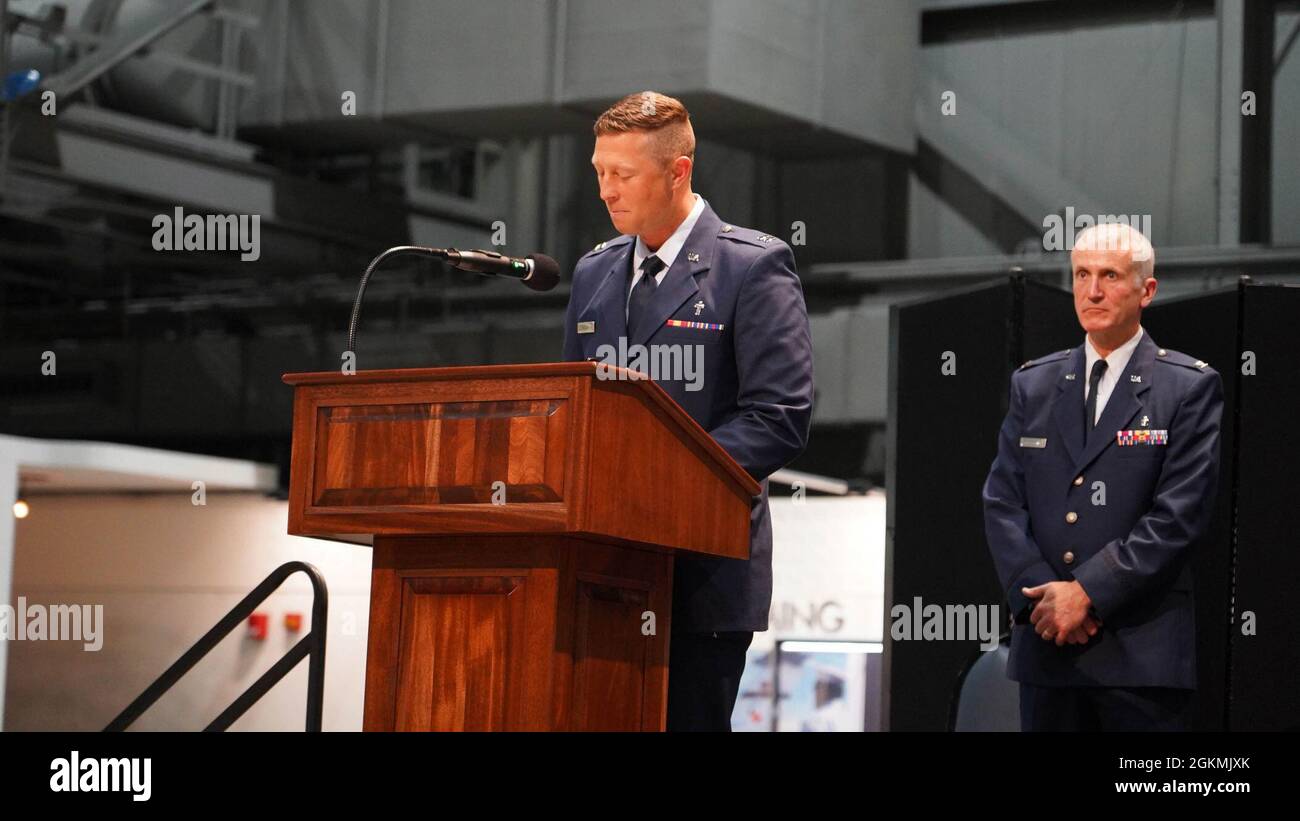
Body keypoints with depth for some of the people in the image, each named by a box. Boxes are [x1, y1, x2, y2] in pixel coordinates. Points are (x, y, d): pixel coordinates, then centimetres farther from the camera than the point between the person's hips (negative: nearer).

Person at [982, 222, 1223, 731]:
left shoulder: (1190, 387, 0)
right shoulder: (1033, 384, 13)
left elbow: (1179, 513, -9)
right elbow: (1002, 501, 7)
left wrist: (1088, 591, -13)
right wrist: (1041, 595, -8)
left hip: (1142, 649, -4)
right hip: (1045, 644, 4)